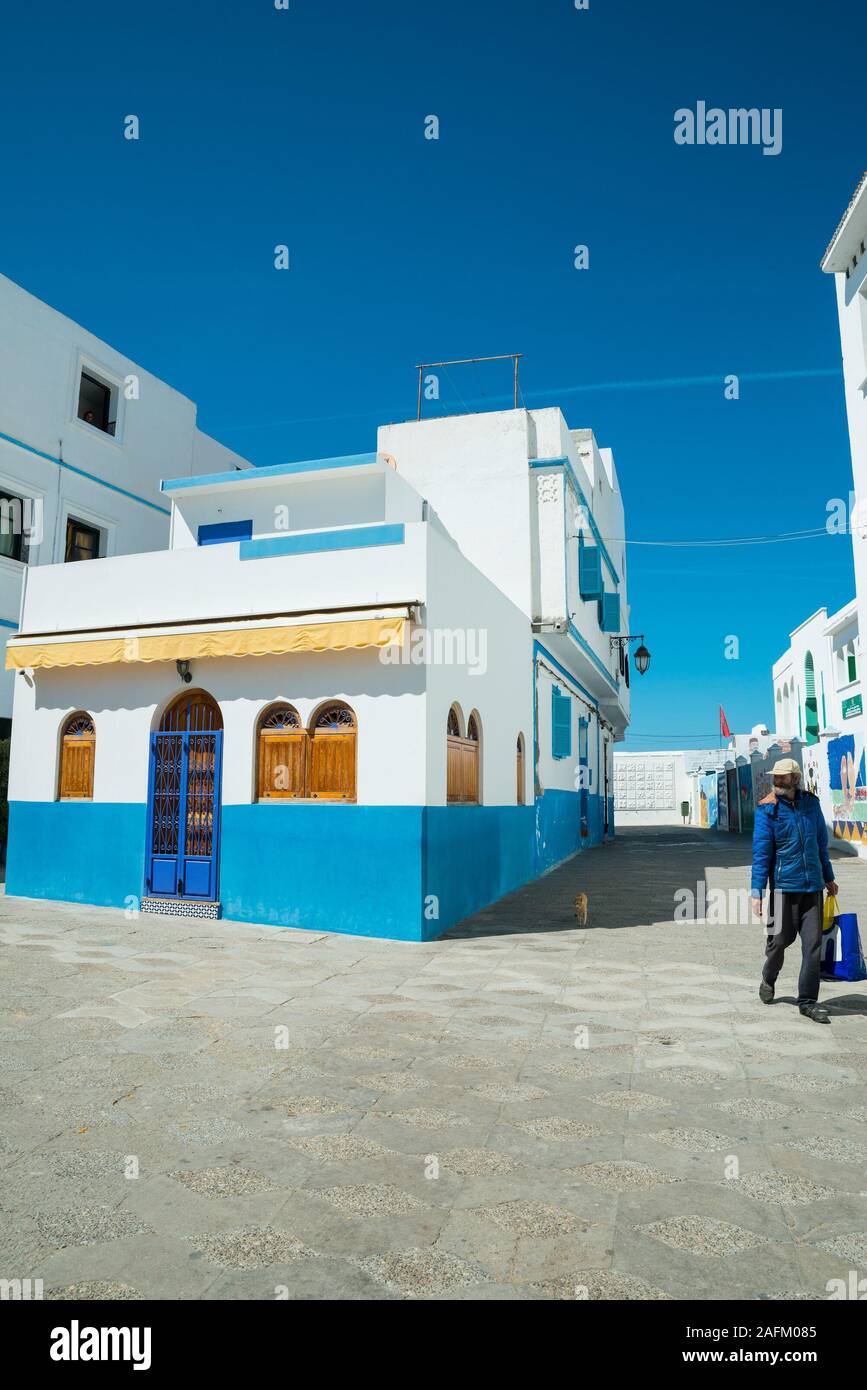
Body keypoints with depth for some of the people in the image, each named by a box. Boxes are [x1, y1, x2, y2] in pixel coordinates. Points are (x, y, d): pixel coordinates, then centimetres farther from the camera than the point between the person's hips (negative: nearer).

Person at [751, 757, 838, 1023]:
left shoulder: (811, 802, 5)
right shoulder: (767, 809, -7)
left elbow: (821, 842, 16)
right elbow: (761, 852, -9)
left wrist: (828, 877, 23)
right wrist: (757, 892, -12)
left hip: (812, 885, 4)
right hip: (783, 884, -3)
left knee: (813, 944, 2)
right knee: (780, 939, 6)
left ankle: (808, 1001, 13)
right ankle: (768, 981, 34)